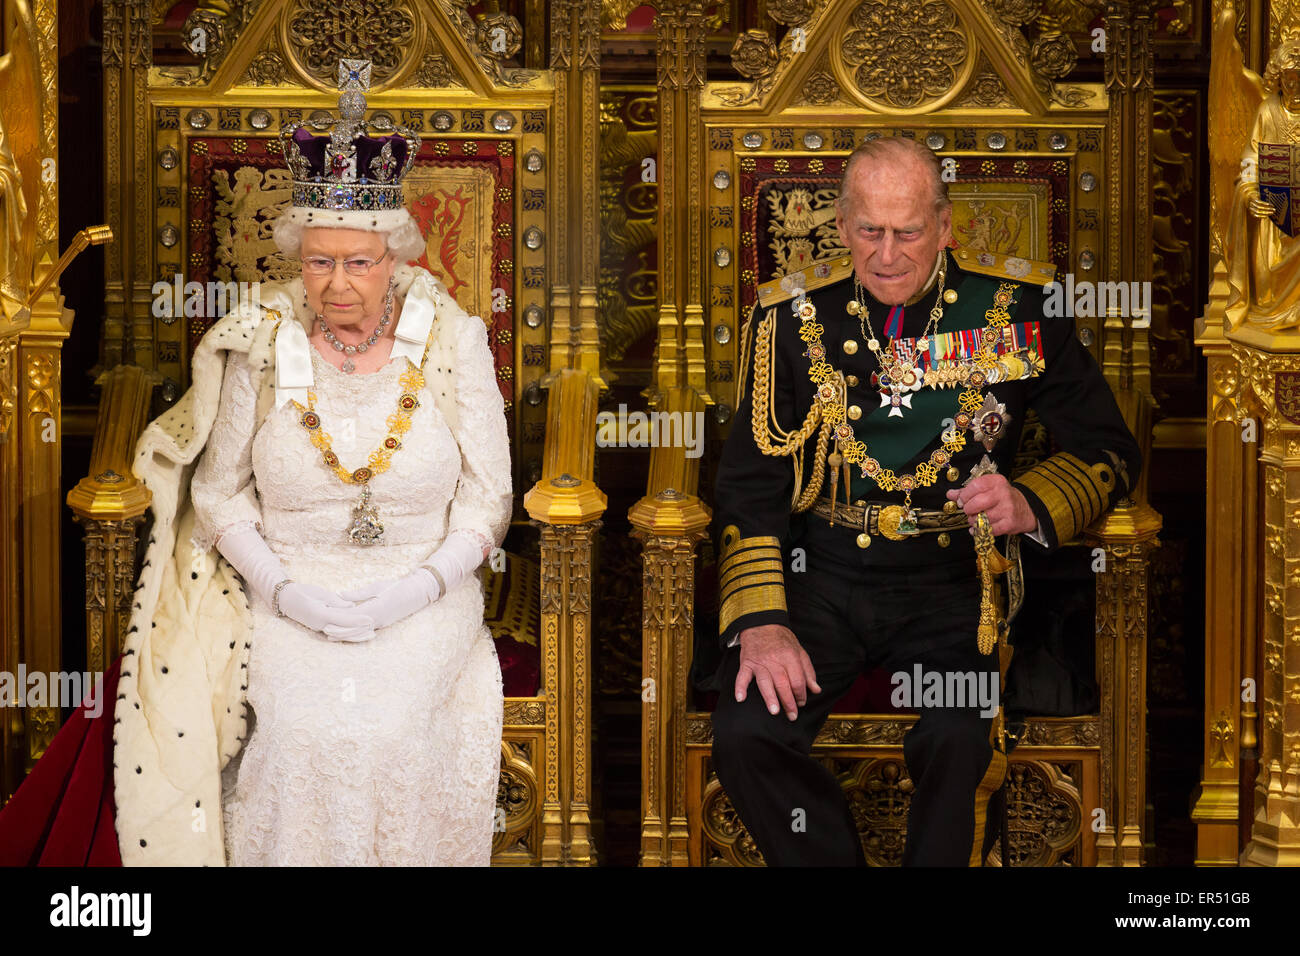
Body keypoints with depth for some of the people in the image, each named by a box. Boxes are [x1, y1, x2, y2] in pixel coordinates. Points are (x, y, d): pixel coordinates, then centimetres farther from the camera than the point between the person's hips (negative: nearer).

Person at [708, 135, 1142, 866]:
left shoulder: (1016, 307, 1)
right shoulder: (795, 315, 3)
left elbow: (1111, 451, 7)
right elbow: (749, 482, 2)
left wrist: (1033, 505, -15)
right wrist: (760, 622, -13)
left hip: (951, 576, -1)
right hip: (821, 569, 2)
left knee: (961, 744, -31)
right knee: (746, 736, -23)